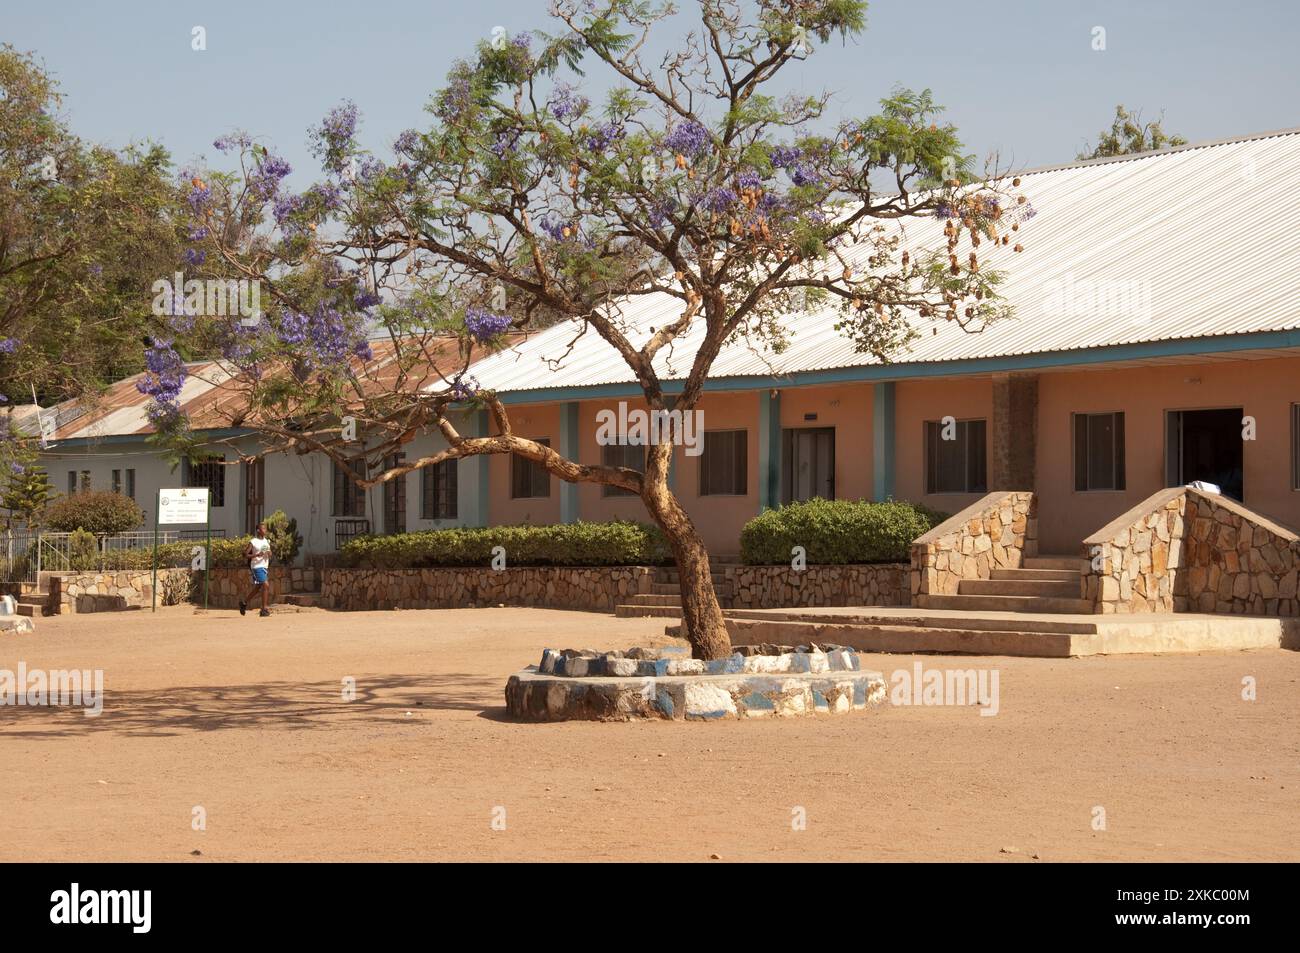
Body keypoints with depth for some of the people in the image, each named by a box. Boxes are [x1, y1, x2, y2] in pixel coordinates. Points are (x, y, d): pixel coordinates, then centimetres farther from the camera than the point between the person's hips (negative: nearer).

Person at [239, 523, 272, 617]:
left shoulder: (267, 541, 12)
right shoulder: (253, 542, -8)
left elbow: (270, 555, 18)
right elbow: (245, 555, -9)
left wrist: (269, 554, -6)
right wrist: (257, 555, -22)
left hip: (265, 566, 8)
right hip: (257, 566, -8)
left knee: (257, 588, 14)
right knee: (265, 586, -17)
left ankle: (244, 602, 33)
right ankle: (264, 609, -14)